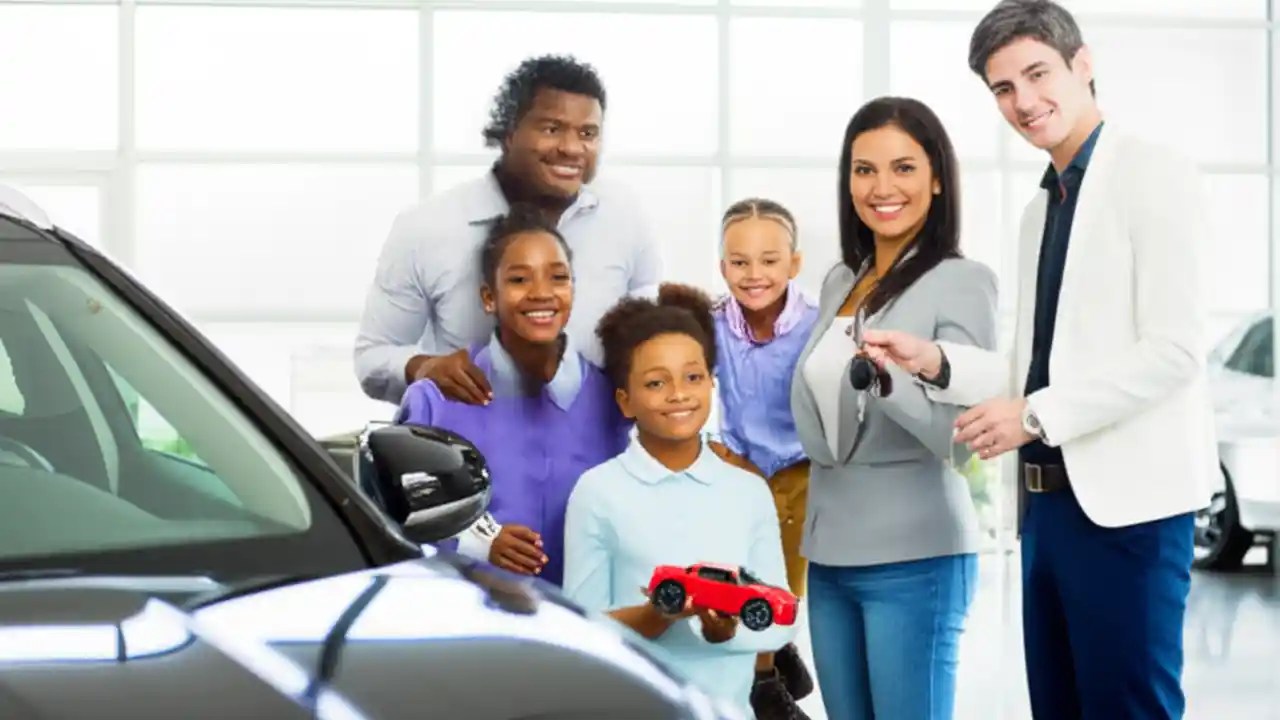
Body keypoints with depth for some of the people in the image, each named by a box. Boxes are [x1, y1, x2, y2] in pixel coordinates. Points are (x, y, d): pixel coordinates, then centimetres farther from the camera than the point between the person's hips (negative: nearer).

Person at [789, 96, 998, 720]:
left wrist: (888, 378, -33)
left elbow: (962, 438, -18)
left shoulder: (961, 282, -9)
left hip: (914, 557, -6)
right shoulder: (839, 282, 11)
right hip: (828, 553, 7)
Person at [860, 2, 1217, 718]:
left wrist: (1035, 415, -16)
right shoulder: (1041, 209, 19)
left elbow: (1175, 351, -15)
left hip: (1126, 498, -8)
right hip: (1050, 498, 8)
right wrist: (936, 361, 3)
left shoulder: (1154, 174, -7)